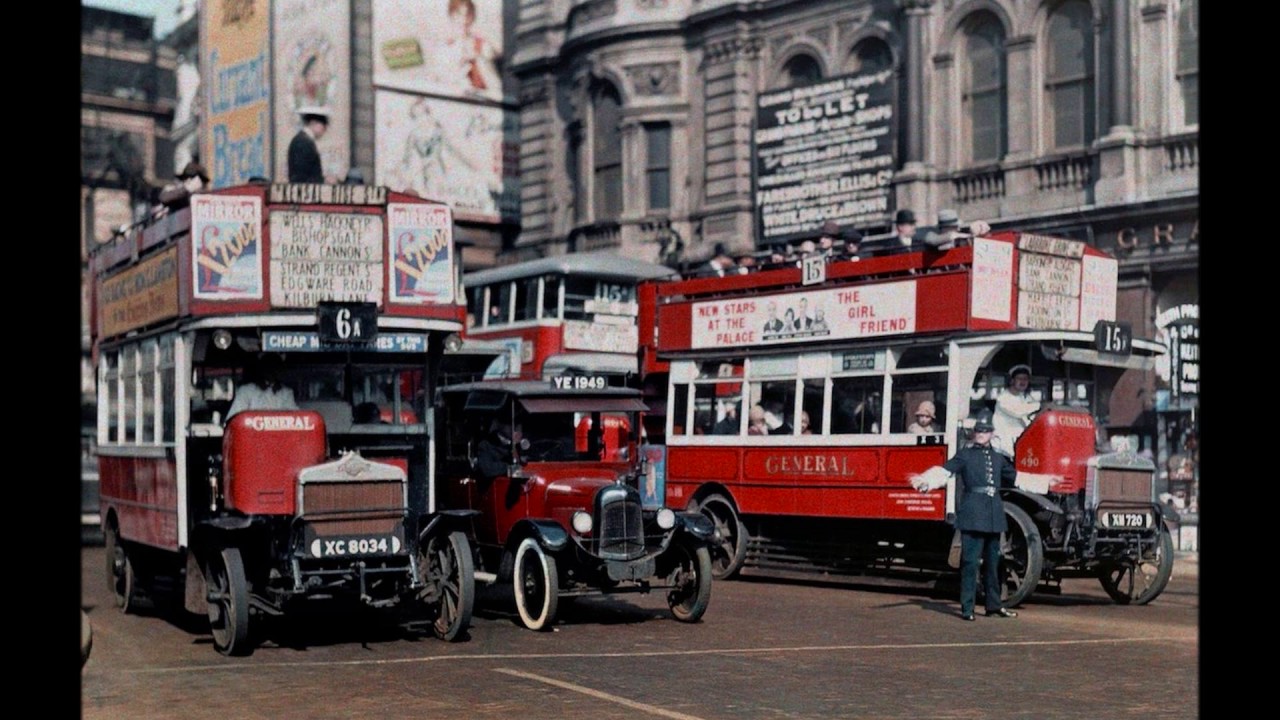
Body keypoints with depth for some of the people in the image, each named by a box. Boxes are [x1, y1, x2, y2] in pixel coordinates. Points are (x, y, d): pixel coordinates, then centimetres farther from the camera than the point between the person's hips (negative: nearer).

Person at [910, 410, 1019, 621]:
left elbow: (1014, 476, 31)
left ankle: (994, 605, 22)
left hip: (994, 514, 5)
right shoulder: (965, 454, 0)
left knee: (992, 561, 13)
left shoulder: (998, 457, 16)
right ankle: (967, 607, -3)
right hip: (972, 512, -5)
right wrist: (924, 480, -32)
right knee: (970, 560, -7)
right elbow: (945, 470, -14)